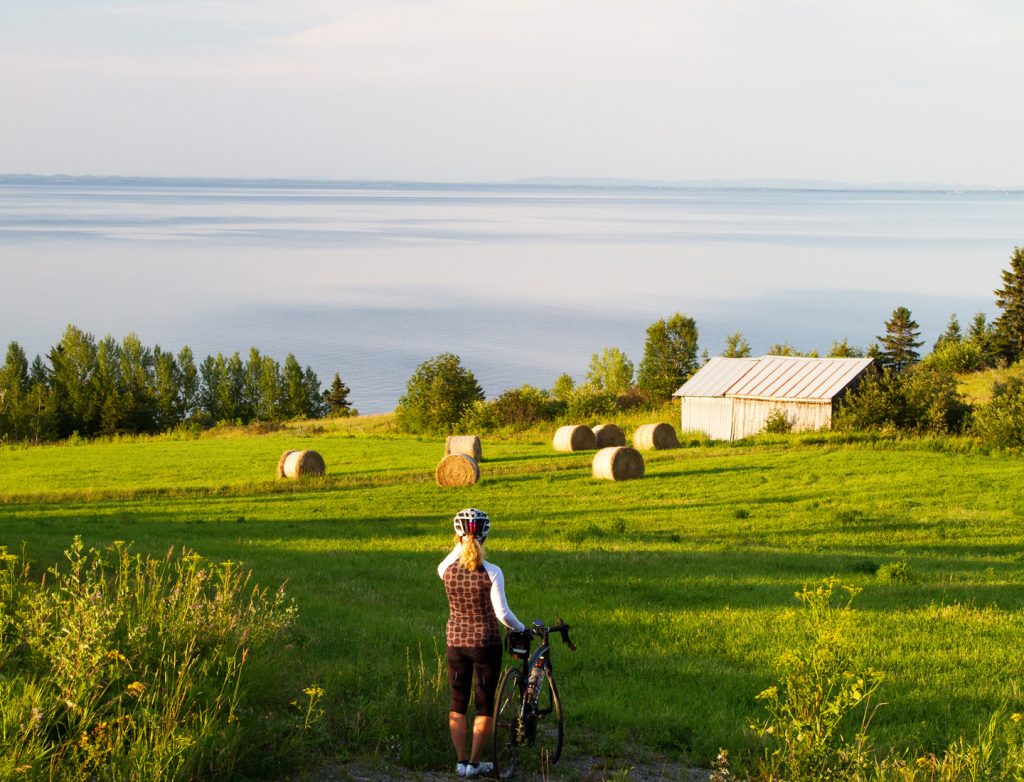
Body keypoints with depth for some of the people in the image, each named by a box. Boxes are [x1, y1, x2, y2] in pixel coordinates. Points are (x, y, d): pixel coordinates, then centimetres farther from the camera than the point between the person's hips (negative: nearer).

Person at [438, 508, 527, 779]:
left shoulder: (447, 570, -8)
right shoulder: (491, 573, -17)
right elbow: (502, 613, -16)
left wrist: (461, 544, 11)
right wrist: (520, 628, 2)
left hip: (455, 642, 3)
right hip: (486, 644, -3)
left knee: (458, 703, 14)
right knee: (485, 705, 10)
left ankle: (460, 762, 14)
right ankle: (475, 763, 12)